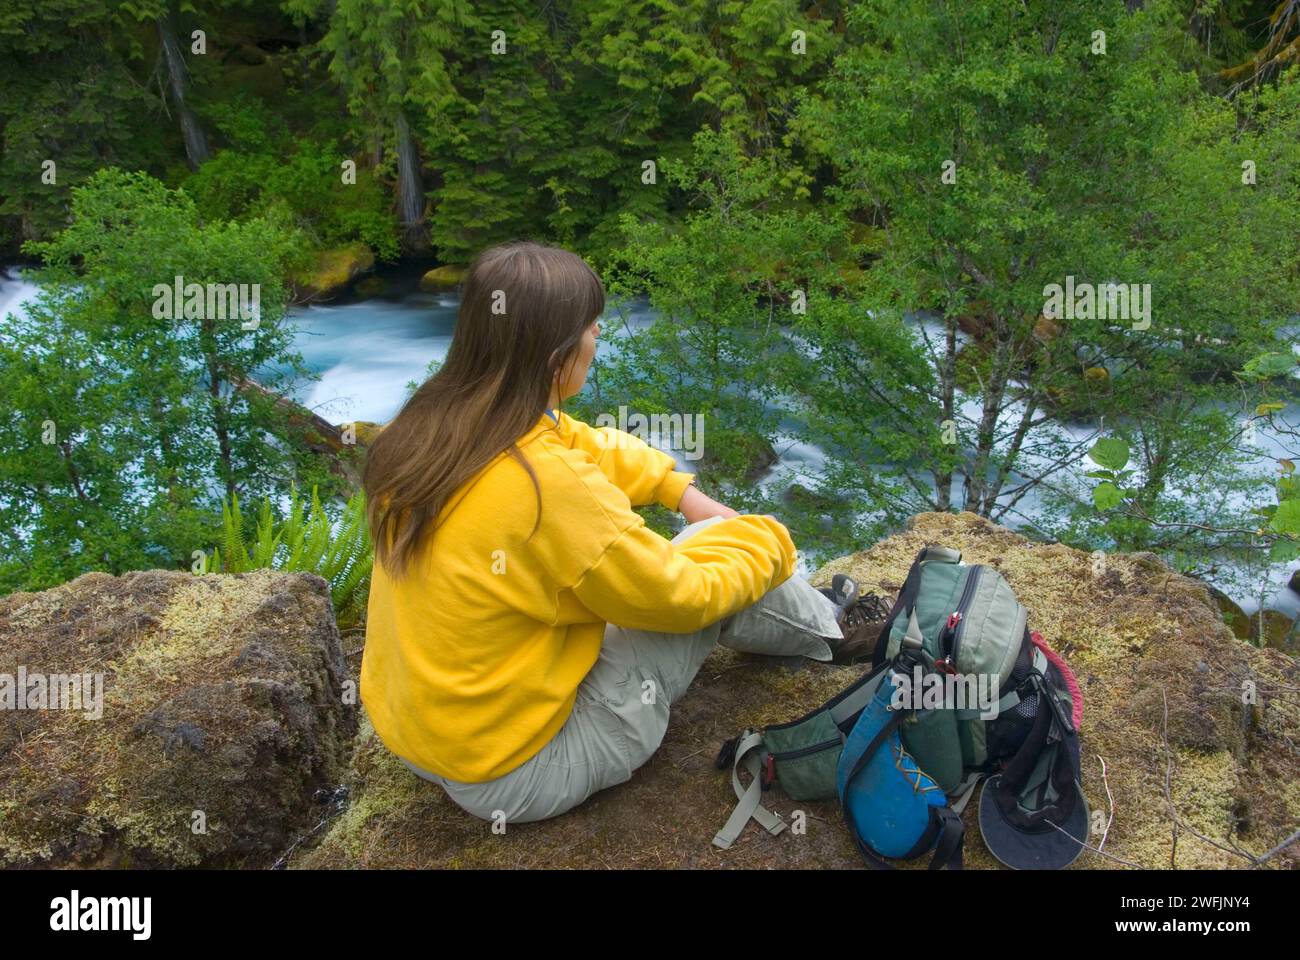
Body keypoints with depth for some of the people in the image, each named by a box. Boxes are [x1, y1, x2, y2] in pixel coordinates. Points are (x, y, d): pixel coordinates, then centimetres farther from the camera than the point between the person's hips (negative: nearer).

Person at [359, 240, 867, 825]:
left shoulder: (431, 424, -7)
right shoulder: (546, 486, -31)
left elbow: (588, 446, 11)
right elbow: (682, 595, -15)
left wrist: (684, 493, 8)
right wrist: (766, 538, 2)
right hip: (515, 780, -8)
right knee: (717, 546, -1)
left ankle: (812, 616, 34)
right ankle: (824, 630, 28)